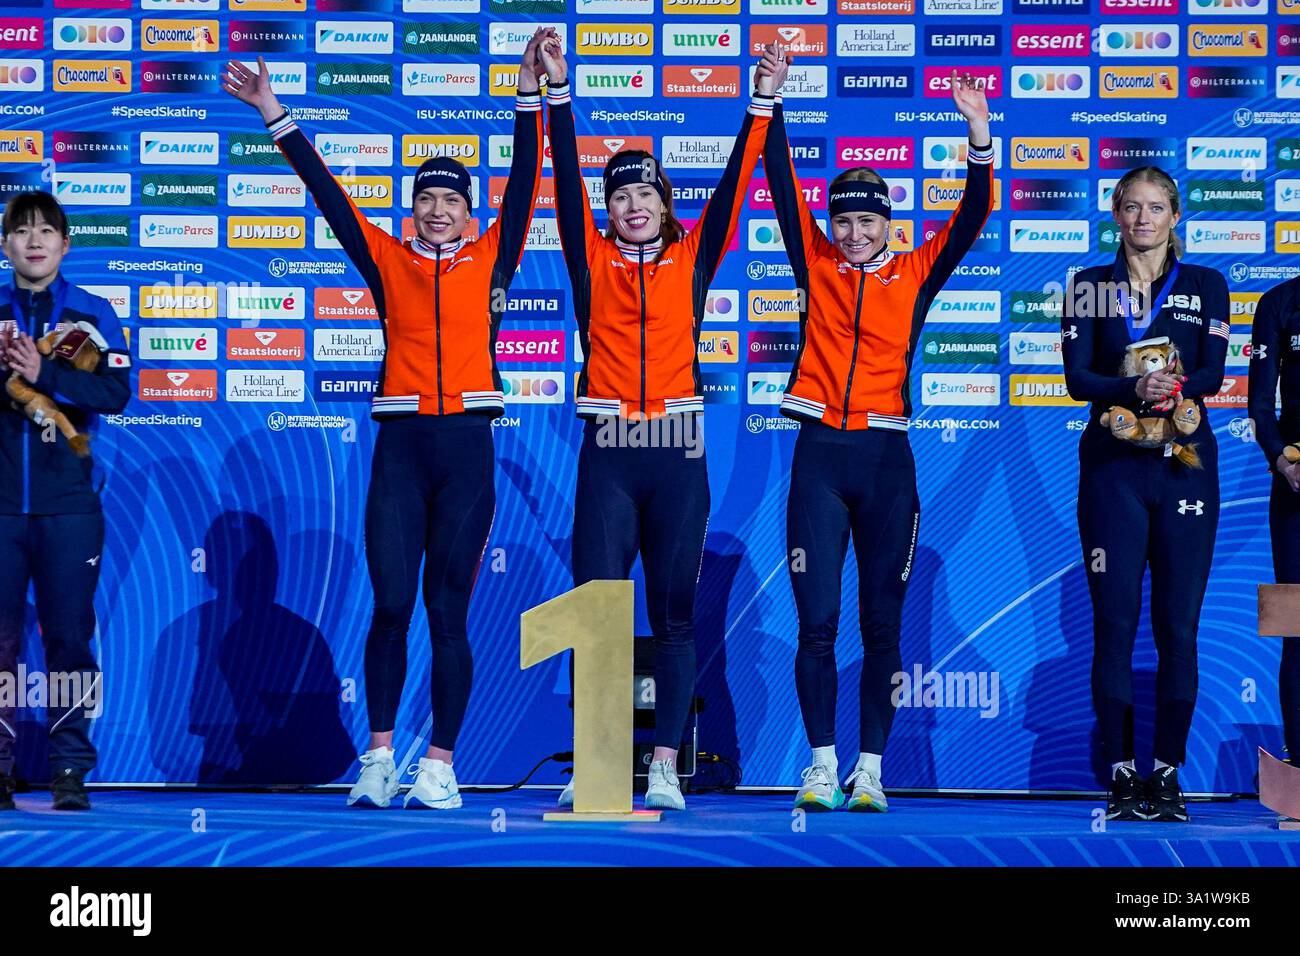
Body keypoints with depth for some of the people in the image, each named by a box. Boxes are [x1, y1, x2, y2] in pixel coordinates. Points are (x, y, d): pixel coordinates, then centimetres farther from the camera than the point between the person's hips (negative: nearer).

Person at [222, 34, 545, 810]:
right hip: (401, 445, 1)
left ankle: (441, 767, 6)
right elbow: (328, 194, 10)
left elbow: (526, 184, 4)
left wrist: (530, 98, -4)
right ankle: (379, 758, 7)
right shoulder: (389, 261, 11)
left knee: (448, 611, 1)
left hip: (467, 446, -1)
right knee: (391, 605, -3)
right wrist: (275, 116, 7)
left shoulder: (489, 262, 10)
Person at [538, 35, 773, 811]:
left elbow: (734, 183, 5)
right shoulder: (594, 259, 9)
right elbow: (567, 181, 1)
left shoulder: (693, 258, 10)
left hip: (678, 453, 0)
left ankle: (666, 768, 4)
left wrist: (763, 104, -1)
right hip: (608, 452, 0)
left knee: (675, 613, 2)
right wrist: (559, 91, -8)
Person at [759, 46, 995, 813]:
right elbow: (784, 183, 3)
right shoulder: (816, 266, 9)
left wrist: (980, 139, -16)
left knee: (882, 622, 4)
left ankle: (871, 767, 11)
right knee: (817, 621, -1)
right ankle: (824, 762, 8)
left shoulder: (915, 276, 7)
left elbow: (972, 218, -2)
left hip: (886, 456, 0)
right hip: (820, 452, 0)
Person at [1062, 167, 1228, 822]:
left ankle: (1168, 774, 5)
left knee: (1178, 624, -1)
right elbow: (1078, 377, -4)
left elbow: (1213, 373, -3)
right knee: (1115, 621, -3)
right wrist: (1135, 389, -23)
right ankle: (1121, 773, 2)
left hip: (1185, 465, 1)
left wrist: (1178, 387, -24)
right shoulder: (1089, 287, 8)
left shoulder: (1205, 286, 10)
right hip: (1112, 466, -1)